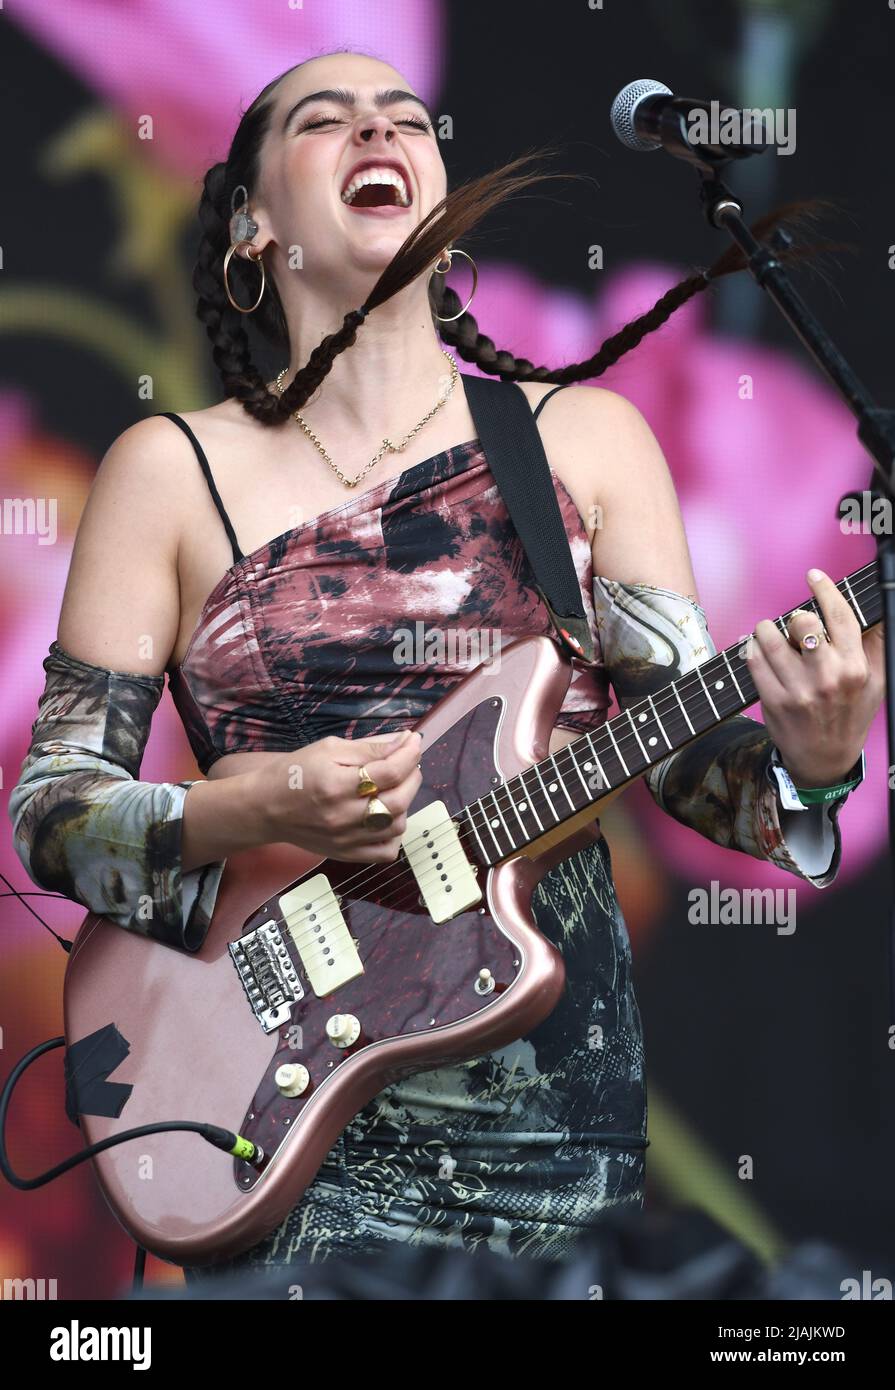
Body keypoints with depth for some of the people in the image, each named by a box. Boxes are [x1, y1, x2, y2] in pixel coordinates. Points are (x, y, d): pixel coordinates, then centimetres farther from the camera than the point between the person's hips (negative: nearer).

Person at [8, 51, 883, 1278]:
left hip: (558, 1092, 2)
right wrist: (253, 813, -16)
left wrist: (802, 761, -17)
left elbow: (688, 750, 5)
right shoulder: (174, 469, 3)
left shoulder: (585, 436, 7)